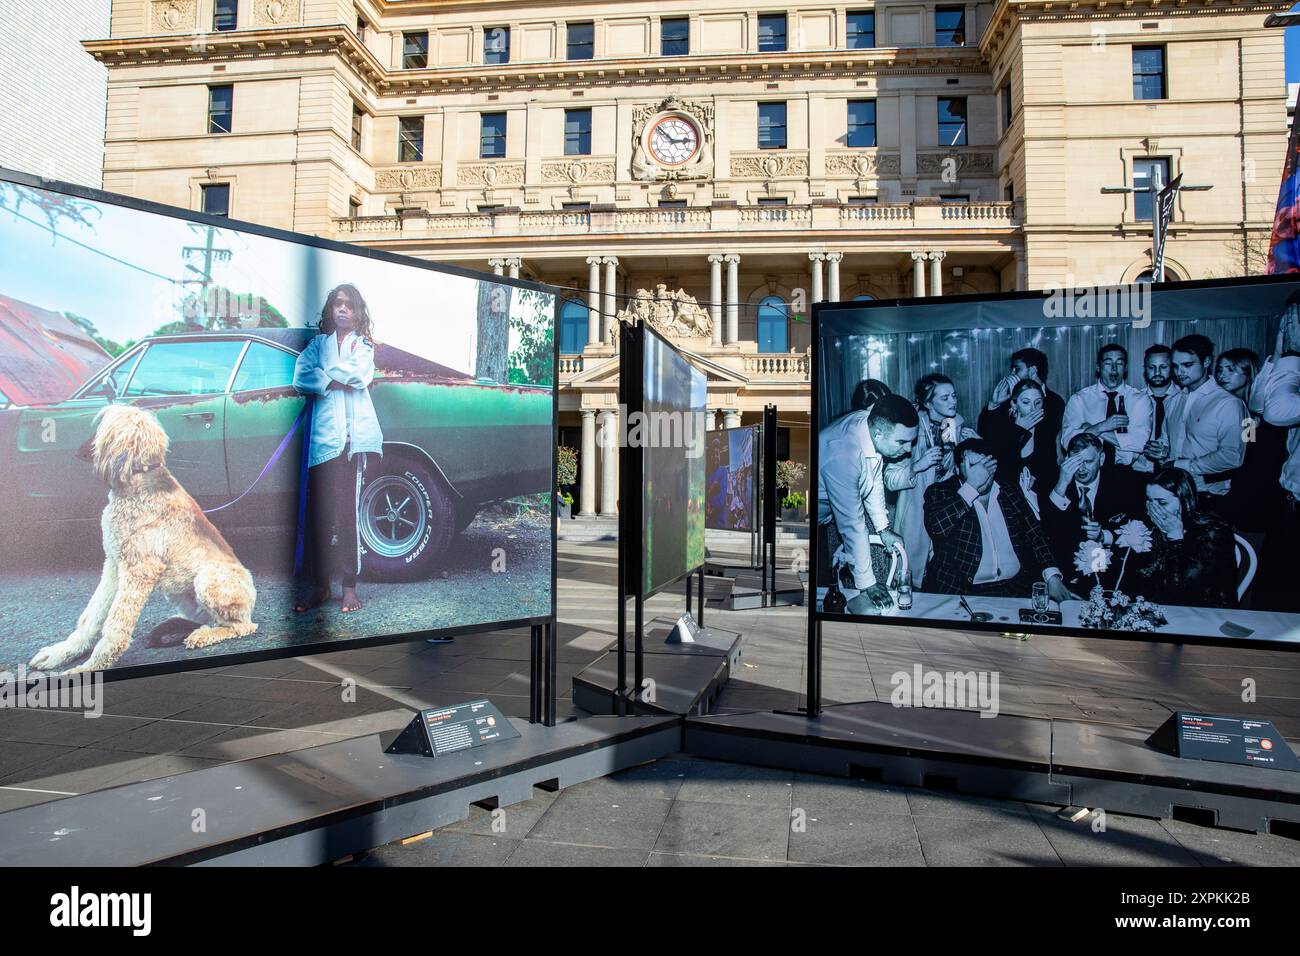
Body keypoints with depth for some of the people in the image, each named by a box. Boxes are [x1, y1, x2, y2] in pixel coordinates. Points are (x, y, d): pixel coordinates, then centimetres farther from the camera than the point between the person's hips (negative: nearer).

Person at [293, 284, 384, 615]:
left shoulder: (364, 345, 18)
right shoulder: (319, 342, 20)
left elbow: (360, 374, -3)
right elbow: (300, 376, 3)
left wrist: (323, 375, 4)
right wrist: (340, 381, -6)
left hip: (353, 435, -1)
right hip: (324, 434, 1)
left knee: (349, 510, -6)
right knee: (319, 512, -3)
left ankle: (350, 587, -3)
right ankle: (320, 587, 5)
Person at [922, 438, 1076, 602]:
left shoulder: (1010, 494, 14)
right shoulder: (940, 492, 2)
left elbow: (1035, 535, 12)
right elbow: (936, 527, -18)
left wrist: (1052, 577, -4)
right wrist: (972, 485, -14)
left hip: (1016, 587, 3)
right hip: (960, 589, -3)